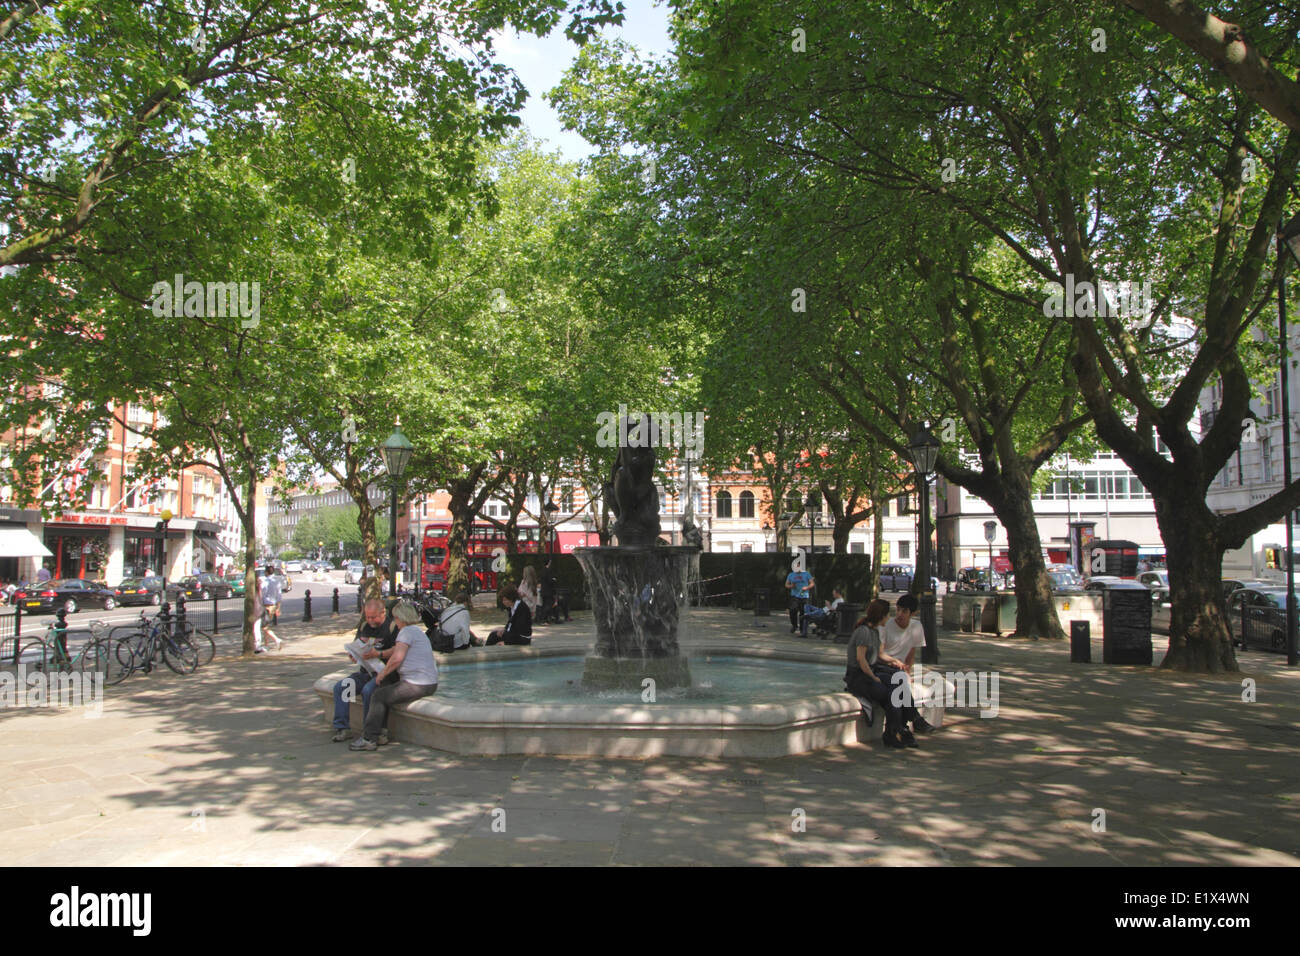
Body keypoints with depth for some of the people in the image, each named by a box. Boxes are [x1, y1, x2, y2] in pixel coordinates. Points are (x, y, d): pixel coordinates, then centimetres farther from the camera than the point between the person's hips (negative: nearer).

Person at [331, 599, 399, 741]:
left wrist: (379, 654, -29)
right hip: (365, 671, 7)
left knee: (368, 690, -33)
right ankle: (343, 728, -6)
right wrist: (353, 655, 0)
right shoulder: (363, 626, 15)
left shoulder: (392, 626, -7)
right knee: (339, 687, -12)